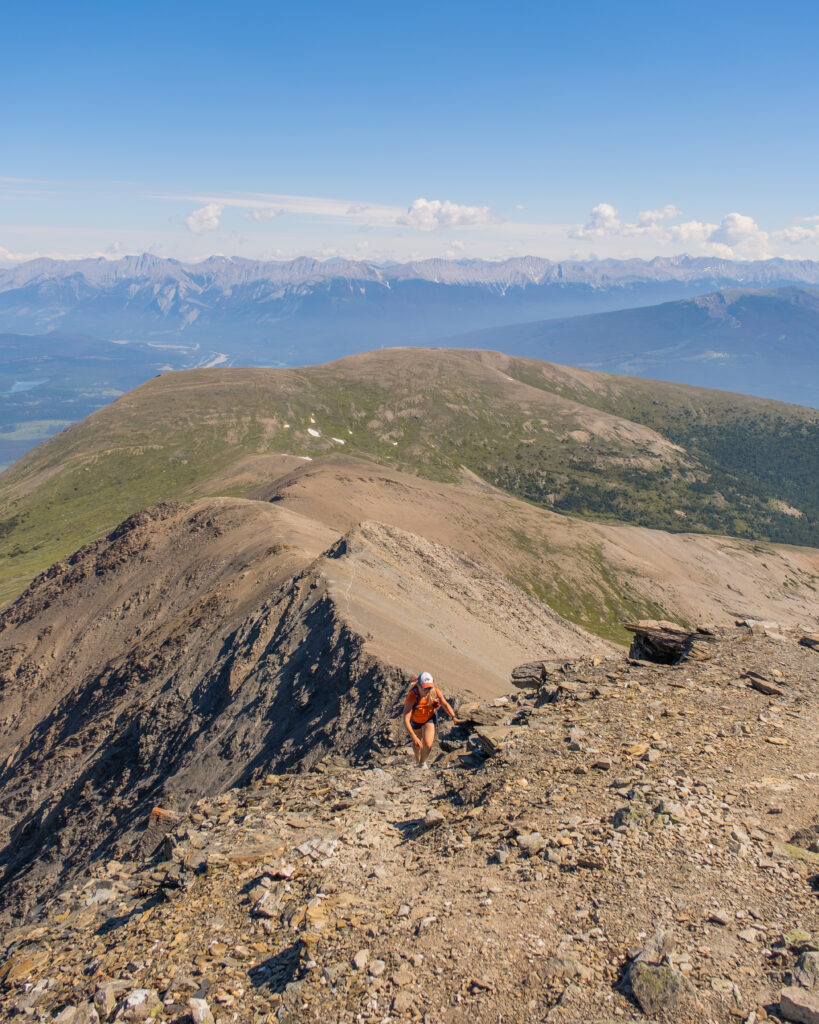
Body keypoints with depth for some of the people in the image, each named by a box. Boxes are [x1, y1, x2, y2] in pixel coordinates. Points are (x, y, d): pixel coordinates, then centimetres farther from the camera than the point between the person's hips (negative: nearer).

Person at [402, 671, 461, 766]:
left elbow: (445, 704, -10)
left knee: (428, 744, -16)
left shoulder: (435, 692, -31)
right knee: (417, 744, 20)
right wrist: (413, 737, -49)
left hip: (429, 718, 1)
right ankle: (417, 762, 52)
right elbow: (406, 719, -43)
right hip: (415, 720, -1)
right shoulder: (412, 696, -41)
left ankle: (423, 763, 14)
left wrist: (453, 717, -23)